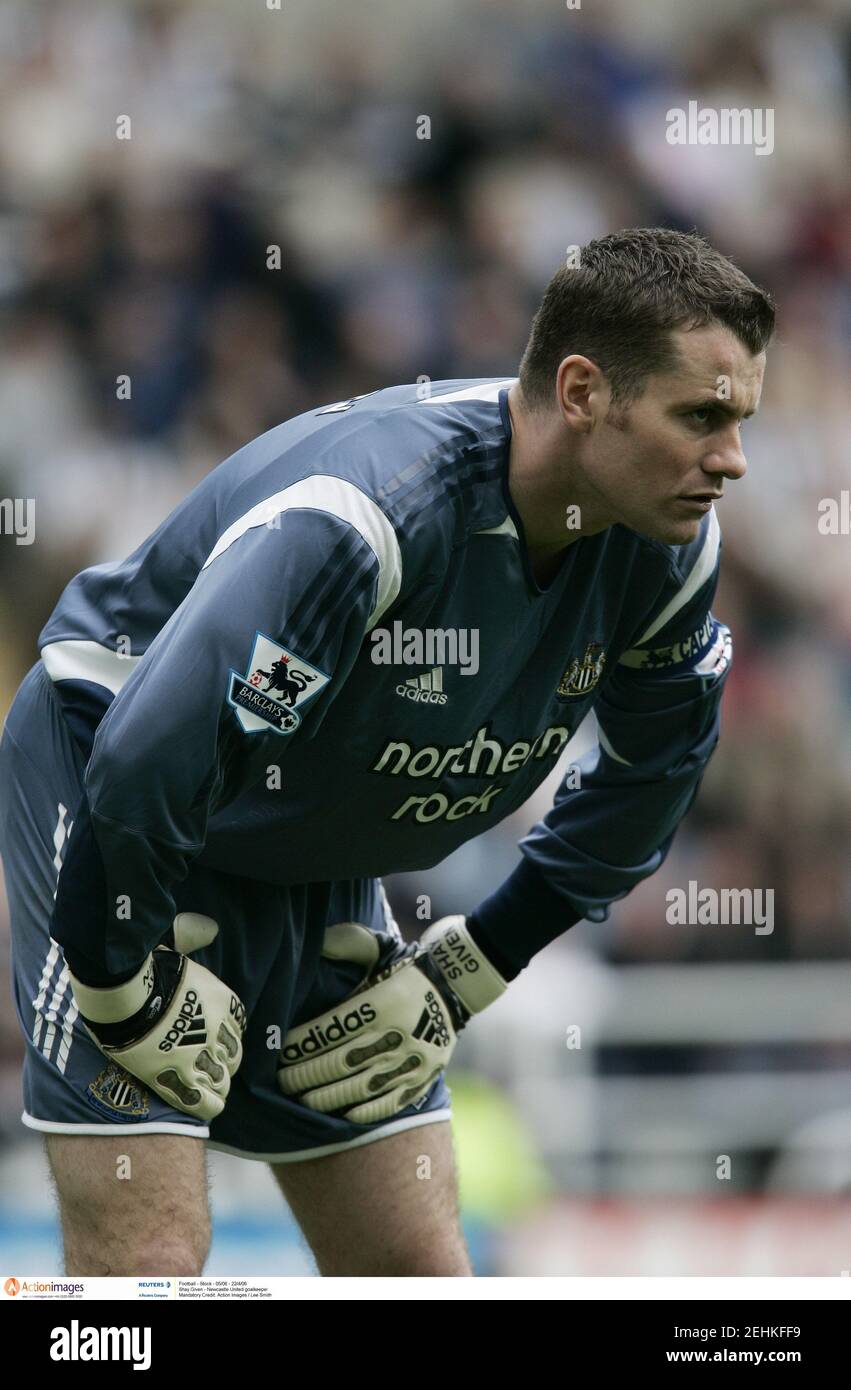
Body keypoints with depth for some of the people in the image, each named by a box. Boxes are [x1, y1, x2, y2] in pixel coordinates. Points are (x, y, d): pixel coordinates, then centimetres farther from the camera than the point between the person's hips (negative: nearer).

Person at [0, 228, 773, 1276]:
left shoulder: (667, 554, -12)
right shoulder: (369, 514, -35)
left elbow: (652, 770, 7)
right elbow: (144, 764, -37)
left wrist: (463, 977, 5)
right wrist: (136, 990, -23)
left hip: (314, 862, 7)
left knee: (418, 1272, 3)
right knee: (149, 1262, -18)